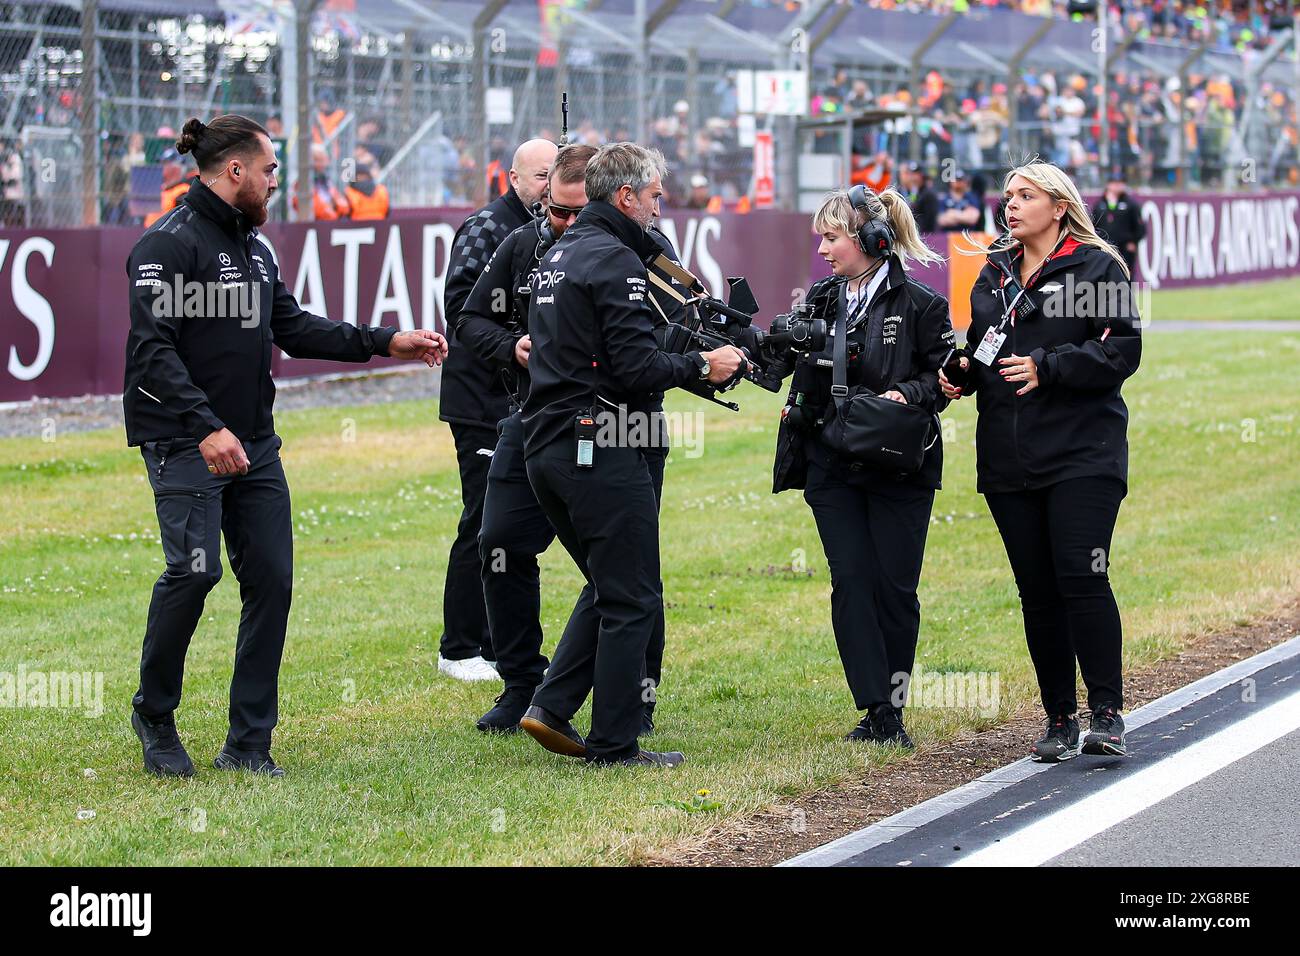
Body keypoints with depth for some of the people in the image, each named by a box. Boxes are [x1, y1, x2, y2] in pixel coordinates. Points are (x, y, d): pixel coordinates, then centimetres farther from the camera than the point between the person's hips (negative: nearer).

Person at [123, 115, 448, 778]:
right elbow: (153, 350, -19)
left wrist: (387, 343, 19)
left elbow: (293, 328, 23)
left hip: (253, 444, 8)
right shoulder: (170, 244, -11)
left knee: (271, 579, 1)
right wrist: (206, 428, -28)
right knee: (195, 570, -19)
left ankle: (248, 744, 8)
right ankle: (154, 712, 5)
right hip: (184, 445, -8)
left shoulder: (252, 246, 16)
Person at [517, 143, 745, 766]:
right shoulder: (615, 259, -13)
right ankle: (614, 745, 1)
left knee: (607, 588, 20)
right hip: (600, 450, -9)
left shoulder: (558, 256, 16)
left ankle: (552, 707, 10)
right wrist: (702, 366, -5)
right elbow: (637, 366, -20)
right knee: (632, 598, -1)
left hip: (546, 449, 9)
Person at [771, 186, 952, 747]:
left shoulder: (921, 305, -6)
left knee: (895, 586, 0)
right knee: (851, 581, -4)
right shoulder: (821, 300, 9)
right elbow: (780, 363, 10)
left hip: (901, 467, -4)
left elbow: (943, 377, -3)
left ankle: (893, 707, 13)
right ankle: (875, 711, -3)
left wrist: (909, 394, -21)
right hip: (833, 467, 4)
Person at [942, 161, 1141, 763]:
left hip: (1083, 451, -6)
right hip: (1008, 459, 6)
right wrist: (961, 375, 6)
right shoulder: (994, 274, 18)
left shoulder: (1098, 268, -1)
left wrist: (1046, 367, -17)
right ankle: (1059, 720, 11)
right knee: (1036, 589, 5)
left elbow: (1122, 352, -10)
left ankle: (1107, 714, -7)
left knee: (1081, 577, -14)